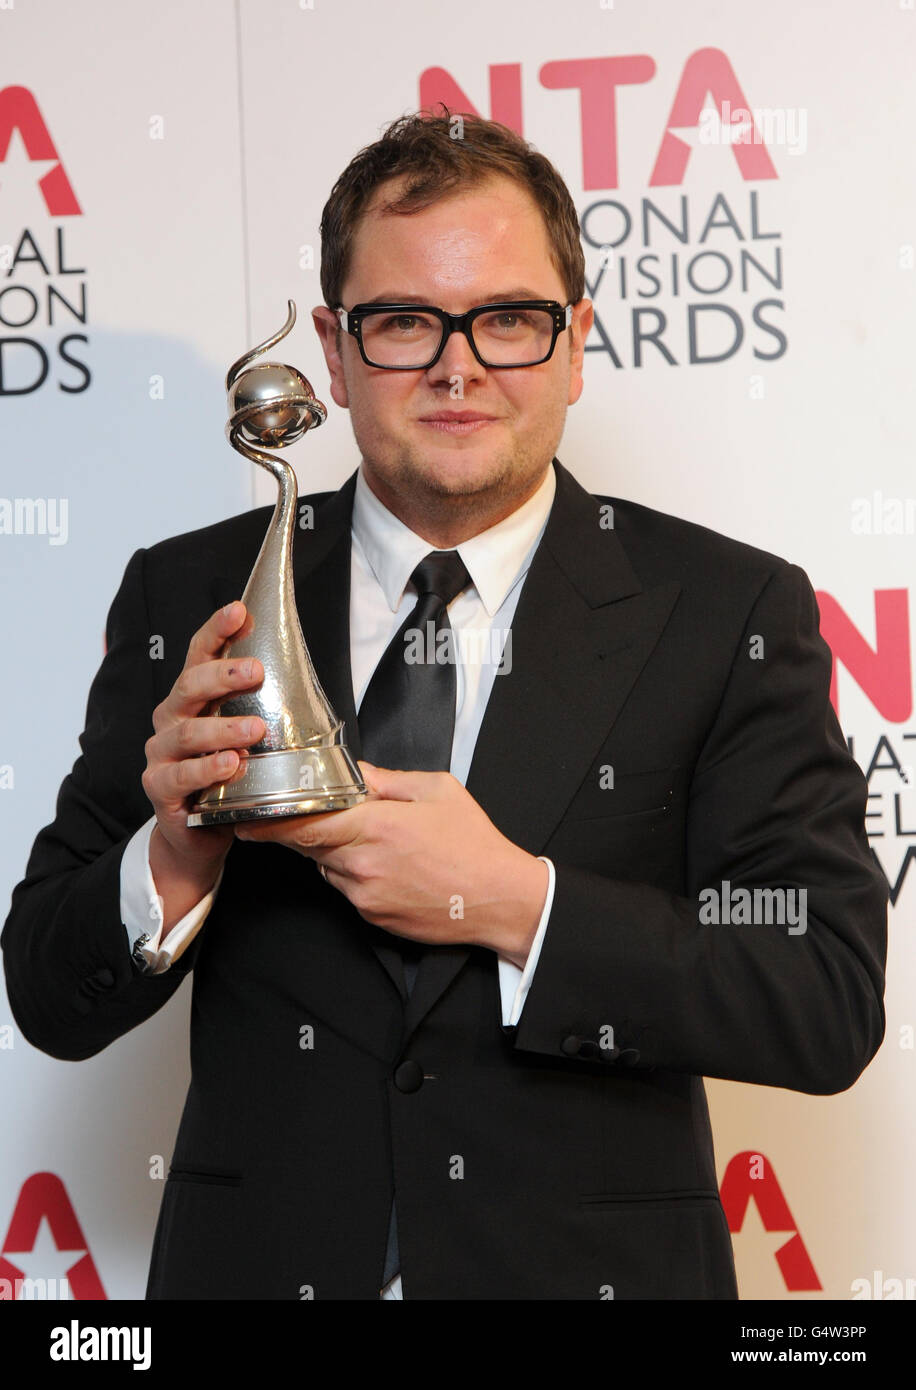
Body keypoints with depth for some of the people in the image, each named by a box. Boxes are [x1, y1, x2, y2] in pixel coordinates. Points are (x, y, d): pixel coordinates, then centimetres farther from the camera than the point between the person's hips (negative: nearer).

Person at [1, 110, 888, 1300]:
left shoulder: (733, 612, -7)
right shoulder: (187, 600, -3)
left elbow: (835, 1004, -14)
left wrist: (516, 906, -24)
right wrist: (173, 863, -22)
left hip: (595, 1264, -1)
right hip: (259, 1258, 1)